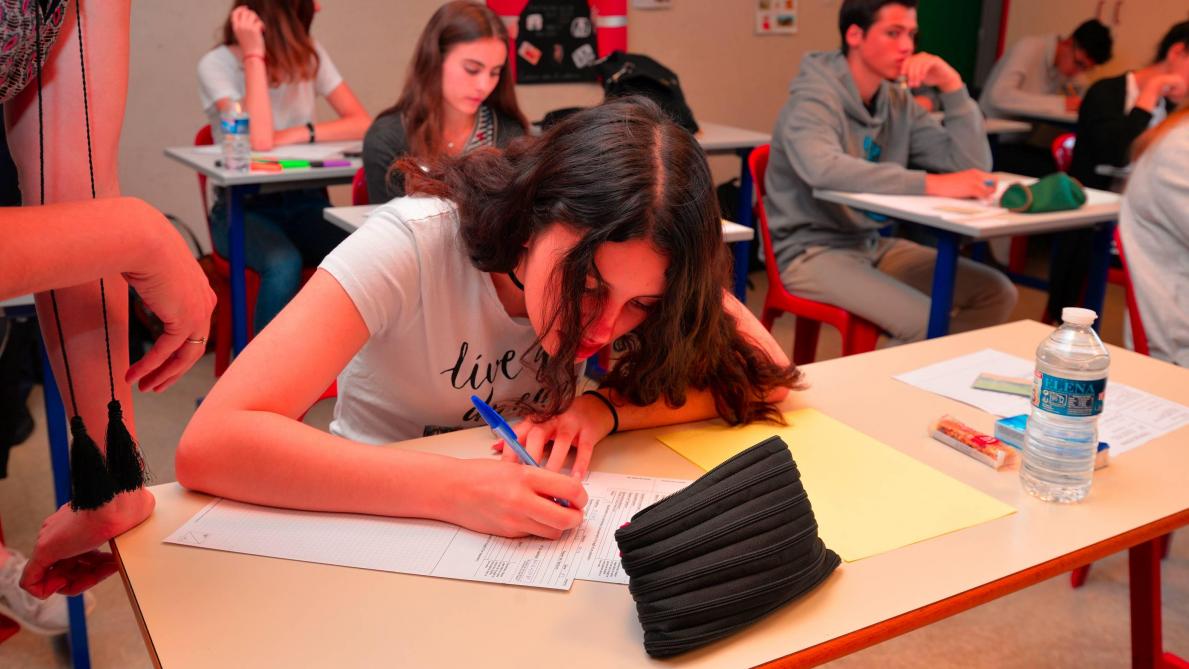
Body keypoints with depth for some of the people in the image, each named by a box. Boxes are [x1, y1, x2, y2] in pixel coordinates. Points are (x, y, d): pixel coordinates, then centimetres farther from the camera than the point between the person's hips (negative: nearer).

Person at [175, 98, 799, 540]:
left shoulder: (624, 253, -13)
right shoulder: (412, 246, -24)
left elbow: (765, 373, -14)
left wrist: (607, 407, -26)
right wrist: (453, 487, -40)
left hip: (523, 534, 2)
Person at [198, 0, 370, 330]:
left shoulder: (309, 55, 4)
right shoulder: (216, 65, -8)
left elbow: (362, 123, -4)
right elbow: (259, 141, -24)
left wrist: (298, 135, -18)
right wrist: (254, 54, -20)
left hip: (305, 200, 4)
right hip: (243, 206, -3)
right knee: (284, 264, -36)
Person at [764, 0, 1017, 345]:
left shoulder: (899, 103, 6)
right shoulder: (814, 100, -16)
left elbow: (973, 164, 3)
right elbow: (823, 168, -38)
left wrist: (951, 85, -7)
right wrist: (931, 184, -41)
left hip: (873, 244, 8)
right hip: (811, 250, -8)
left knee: (996, 292, -1)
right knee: (925, 321, -26)